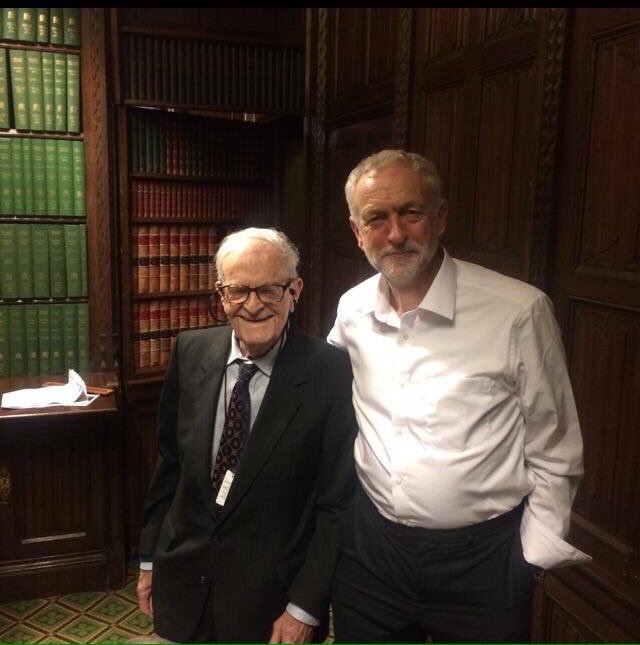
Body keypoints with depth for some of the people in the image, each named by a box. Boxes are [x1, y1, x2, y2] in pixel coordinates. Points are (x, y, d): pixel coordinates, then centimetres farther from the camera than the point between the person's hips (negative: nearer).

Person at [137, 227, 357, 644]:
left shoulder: (330, 372, -18)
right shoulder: (191, 352, -6)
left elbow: (336, 503, -12)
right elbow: (169, 464, 4)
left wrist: (304, 608, -10)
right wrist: (150, 558, 9)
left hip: (271, 598, -3)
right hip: (182, 586, 4)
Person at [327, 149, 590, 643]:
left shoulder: (519, 311, -16)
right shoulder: (351, 311, -2)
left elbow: (554, 455, -8)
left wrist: (531, 562, -5)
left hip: (481, 558, -3)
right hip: (370, 545, 4)